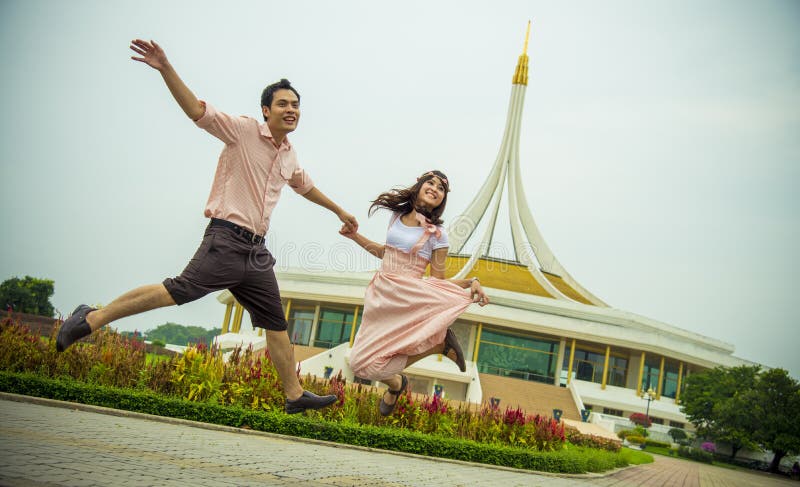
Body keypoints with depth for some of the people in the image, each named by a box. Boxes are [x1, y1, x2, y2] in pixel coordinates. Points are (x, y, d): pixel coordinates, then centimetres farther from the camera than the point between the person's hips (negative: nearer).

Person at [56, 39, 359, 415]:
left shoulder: (289, 155, 19)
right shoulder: (243, 130, -2)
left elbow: (305, 186, 38)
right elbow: (196, 109, -14)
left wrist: (339, 211, 48)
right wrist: (165, 69, -27)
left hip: (256, 249, 7)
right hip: (227, 238, -7)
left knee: (276, 323, 8)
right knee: (183, 289, -25)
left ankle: (295, 395, 15)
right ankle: (90, 319, -18)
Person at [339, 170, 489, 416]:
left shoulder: (437, 234, -3)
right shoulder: (397, 215, 11)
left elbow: (438, 280, -2)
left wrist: (470, 282, -17)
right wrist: (355, 236, 20)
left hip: (406, 298, -6)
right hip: (381, 294, 6)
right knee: (360, 362, -6)